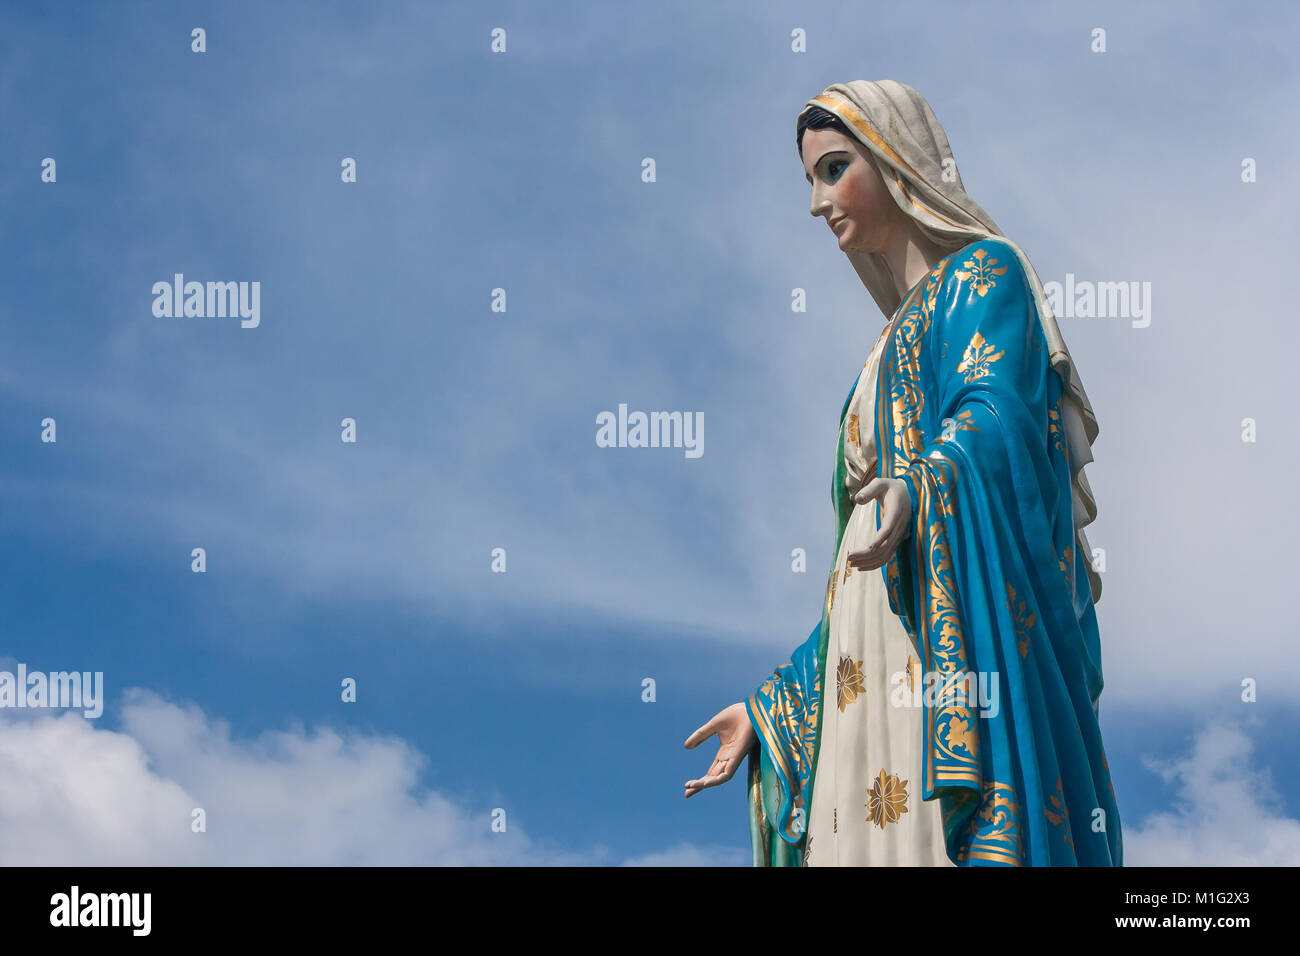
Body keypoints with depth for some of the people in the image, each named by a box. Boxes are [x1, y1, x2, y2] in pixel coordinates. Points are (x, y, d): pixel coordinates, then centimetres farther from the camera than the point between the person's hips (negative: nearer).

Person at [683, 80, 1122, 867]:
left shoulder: (983, 272, 4)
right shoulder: (901, 335, 27)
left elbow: (995, 415, -18)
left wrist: (917, 490, -39)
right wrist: (771, 708, 25)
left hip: (961, 627, -8)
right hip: (880, 669, 8)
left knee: (952, 839, -15)